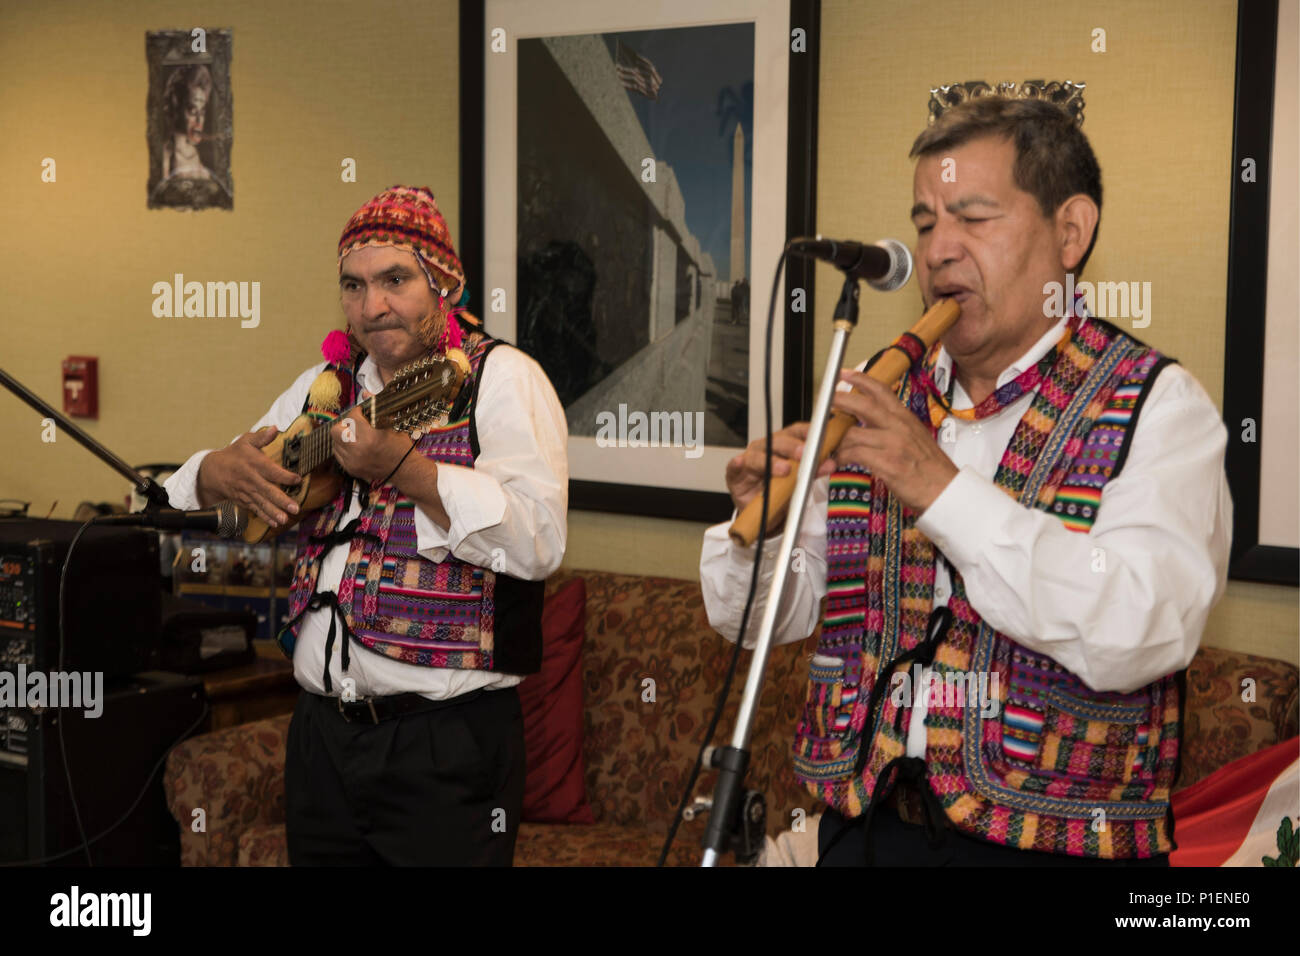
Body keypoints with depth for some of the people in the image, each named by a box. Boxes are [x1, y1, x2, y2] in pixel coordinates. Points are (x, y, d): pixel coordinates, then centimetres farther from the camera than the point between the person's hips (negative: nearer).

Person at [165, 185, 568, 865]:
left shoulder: (501, 379, -5)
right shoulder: (324, 386, 14)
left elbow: (538, 541, -20)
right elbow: (179, 495, 22)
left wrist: (402, 467, -23)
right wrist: (219, 472, -1)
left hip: (447, 741, -5)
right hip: (321, 728, 6)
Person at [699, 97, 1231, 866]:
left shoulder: (1156, 406, -7)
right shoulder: (878, 395, 5)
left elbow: (1136, 638, -22)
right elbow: (759, 619, 7)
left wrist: (947, 490, -24)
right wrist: (760, 529, -13)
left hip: (1054, 844, -3)